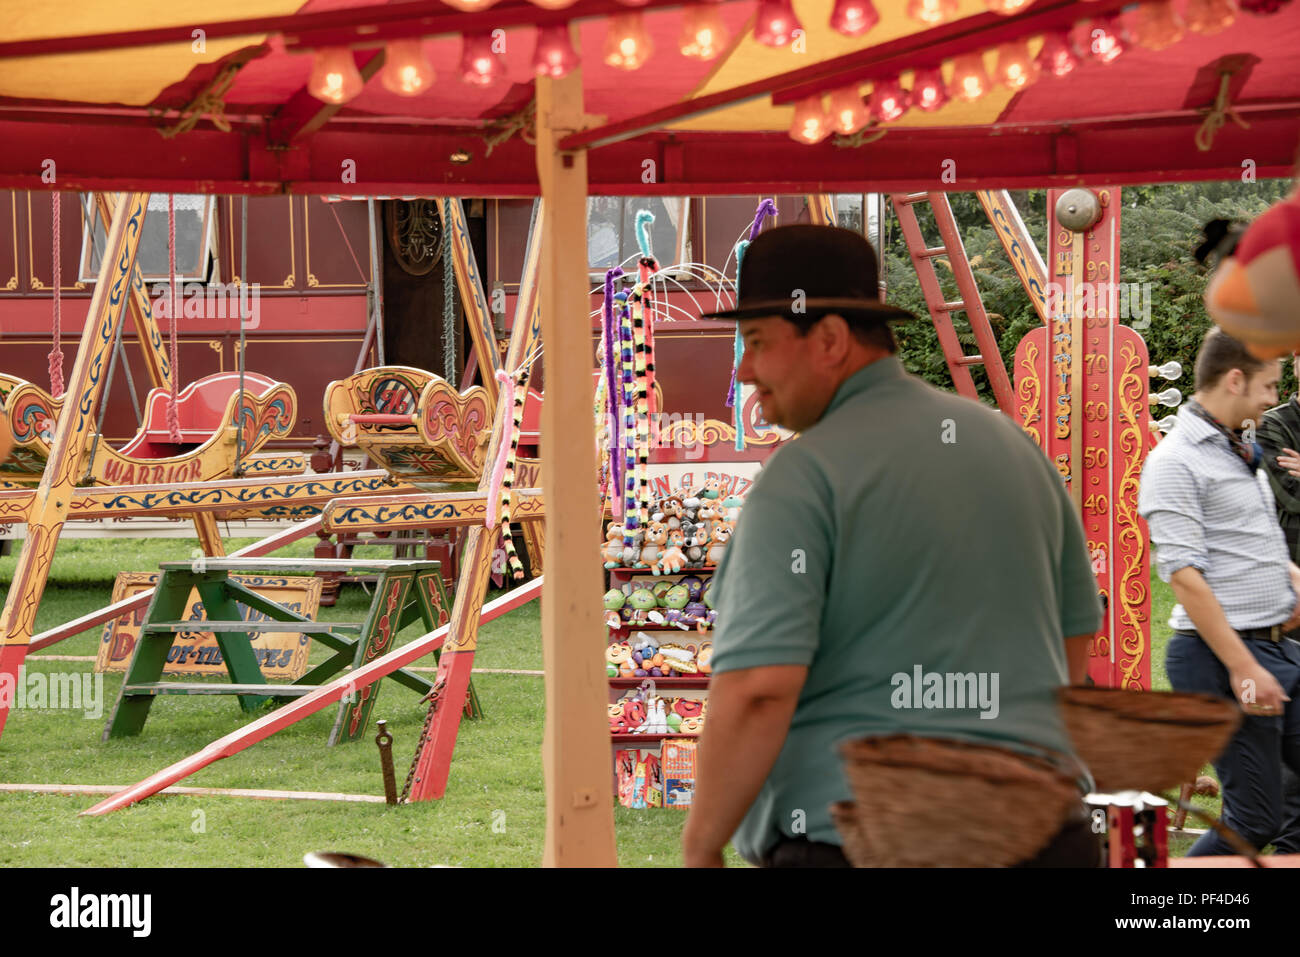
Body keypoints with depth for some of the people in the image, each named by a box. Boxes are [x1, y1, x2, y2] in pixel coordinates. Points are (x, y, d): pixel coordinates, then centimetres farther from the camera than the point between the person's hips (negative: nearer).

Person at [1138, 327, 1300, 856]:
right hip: (1220, 656, -9)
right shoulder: (1174, 463, -12)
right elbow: (1184, 575, -18)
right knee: (1254, 821, -6)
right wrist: (1243, 668, -21)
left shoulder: (1243, 451, 17)